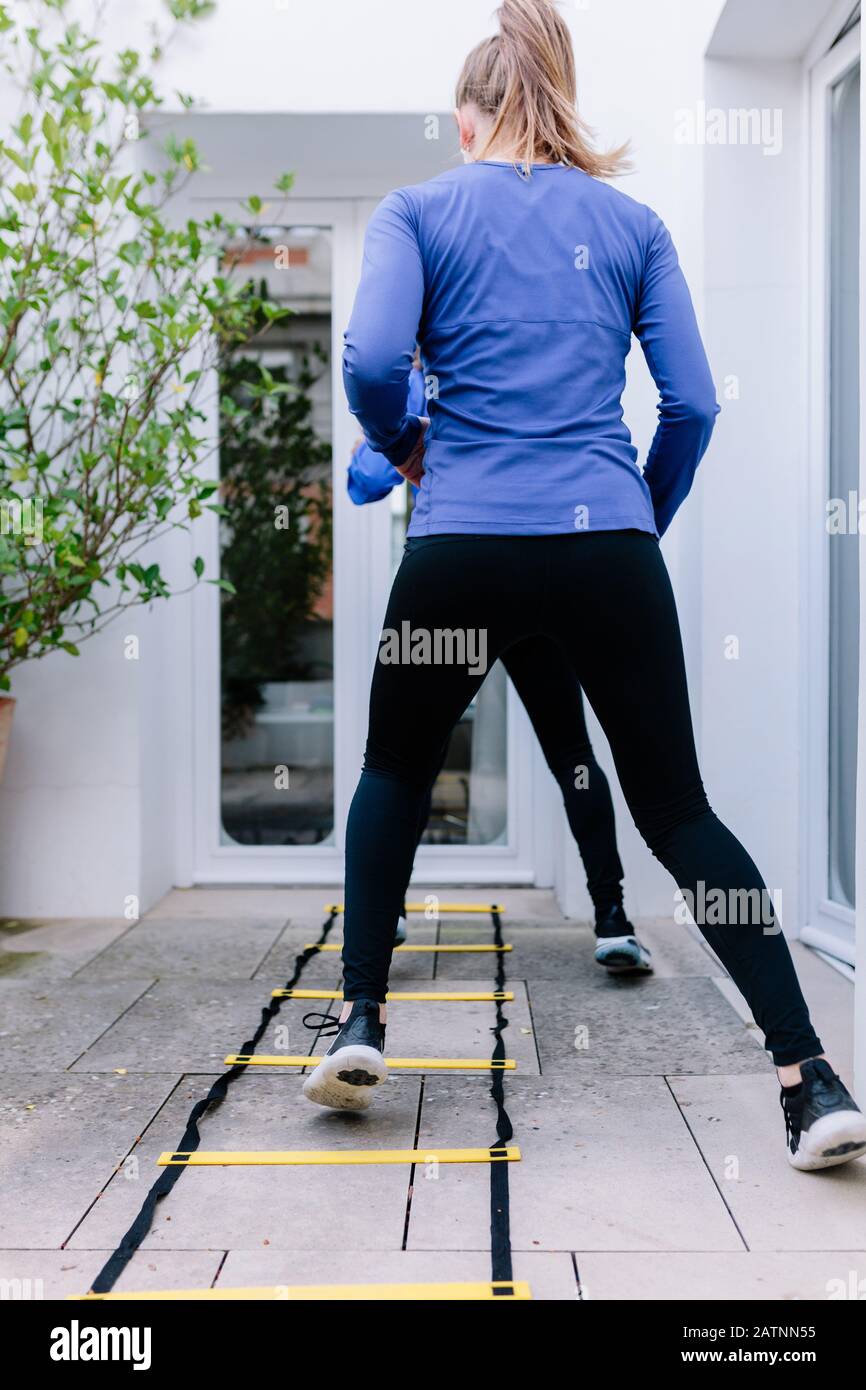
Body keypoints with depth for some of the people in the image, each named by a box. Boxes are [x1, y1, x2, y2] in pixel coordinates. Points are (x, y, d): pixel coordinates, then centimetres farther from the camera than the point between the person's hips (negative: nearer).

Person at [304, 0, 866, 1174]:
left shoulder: (417, 210, 7)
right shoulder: (634, 223, 14)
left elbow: (372, 362, -9)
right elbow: (692, 403, 8)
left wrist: (406, 449, 11)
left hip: (464, 544, -1)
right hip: (609, 547, 2)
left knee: (395, 771, 23)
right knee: (674, 804, 10)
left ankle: (361, 1020, 14)